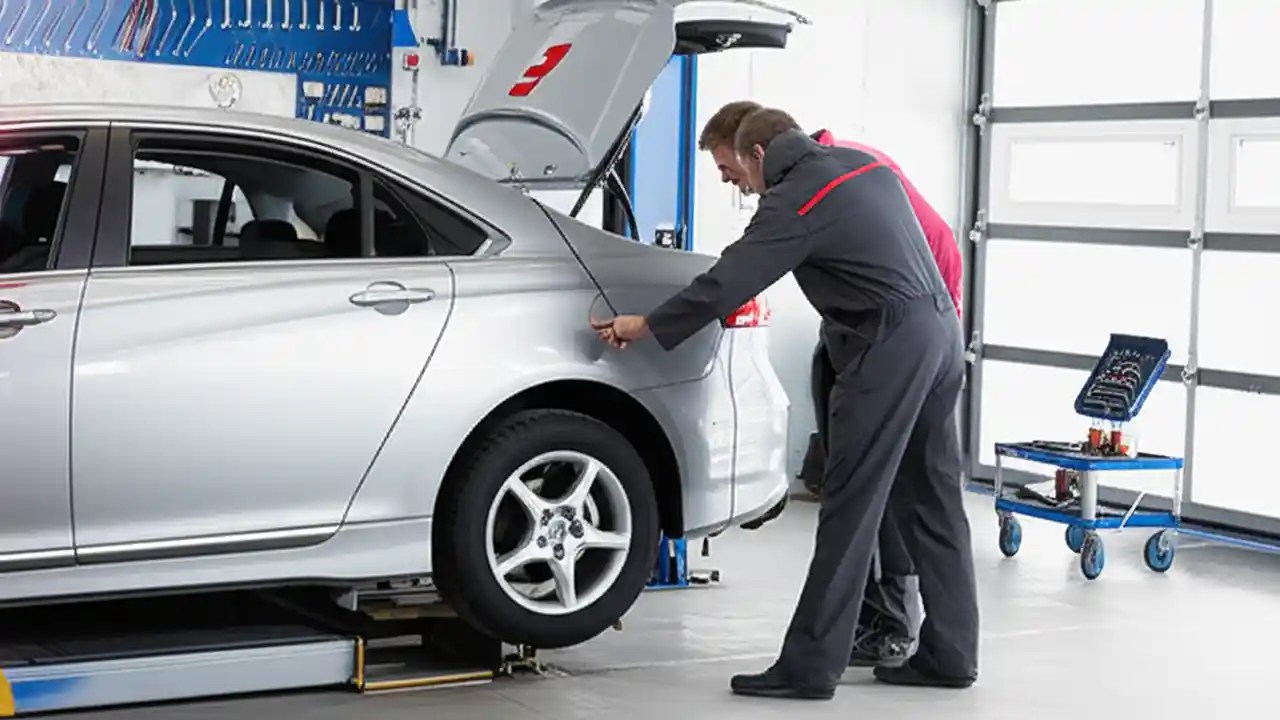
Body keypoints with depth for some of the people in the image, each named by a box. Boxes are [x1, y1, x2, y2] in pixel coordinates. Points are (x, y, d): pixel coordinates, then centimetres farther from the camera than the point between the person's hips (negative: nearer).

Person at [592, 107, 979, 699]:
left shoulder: (795, 197, -9)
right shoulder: (865, 165, 17)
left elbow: (728, 281, -11)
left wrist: (647, 326, -2)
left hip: (892, 344, -9)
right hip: (941, 328, 9)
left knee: (850, 511, -6)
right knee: (933, 503, 12)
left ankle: (810, 665, -4)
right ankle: (949, 655, 16)